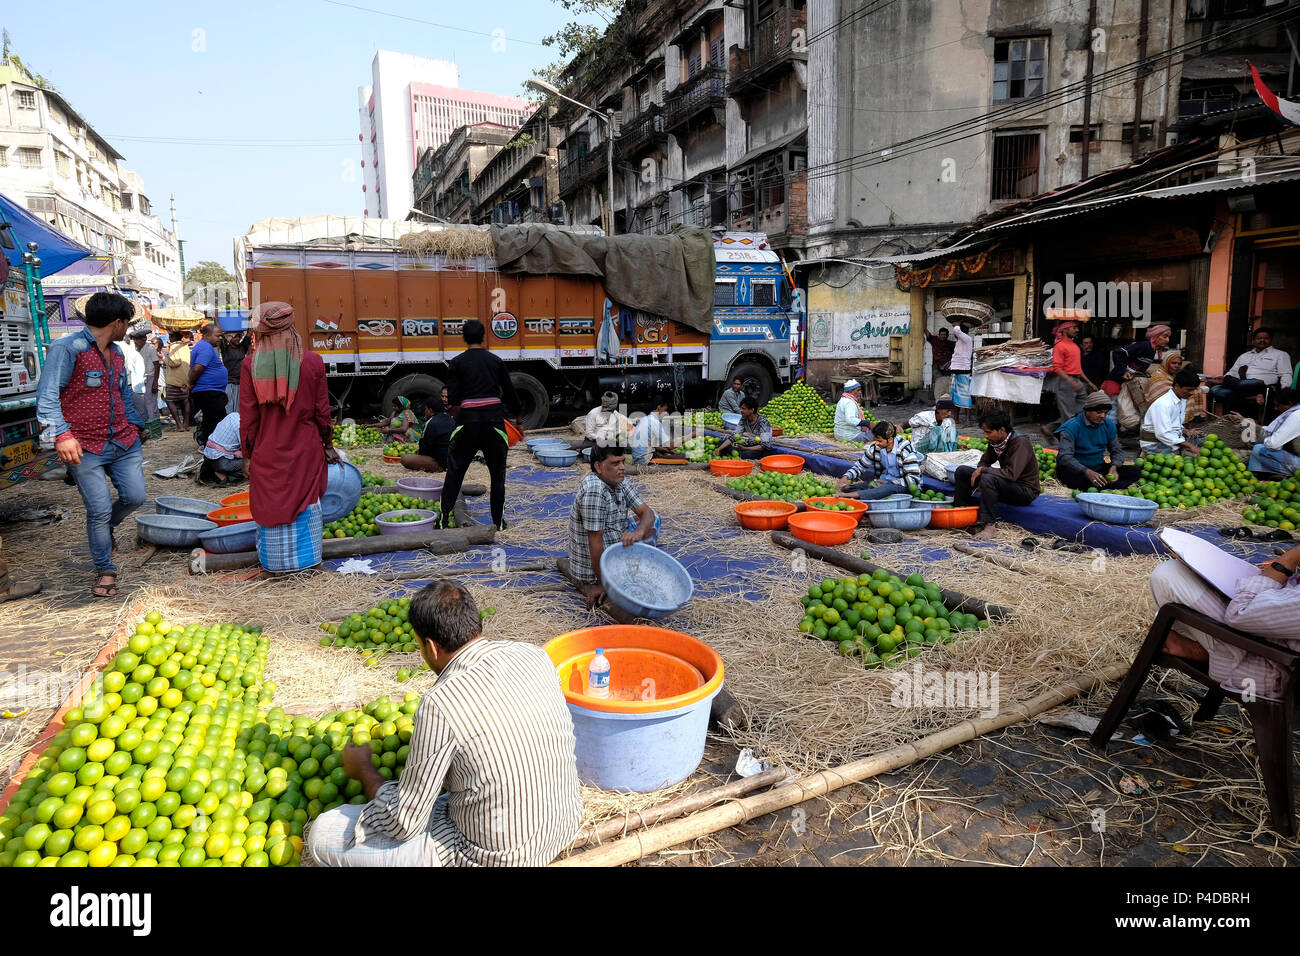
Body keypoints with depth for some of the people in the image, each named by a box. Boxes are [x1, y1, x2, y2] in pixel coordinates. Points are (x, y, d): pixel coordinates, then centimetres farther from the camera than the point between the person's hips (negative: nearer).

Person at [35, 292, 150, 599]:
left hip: (123, 442, 7)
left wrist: (137, 425, 30)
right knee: (100, 509, -4)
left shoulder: (117, 354, 13)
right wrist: (62, 435, -26)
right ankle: (105, 570, 14)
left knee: (135, 496, 4)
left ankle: (105, 527, 38)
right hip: (85, 448, -7)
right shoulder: (67, 348, -12)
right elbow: (47, 396, -17)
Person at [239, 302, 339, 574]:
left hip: (268, 451, 0)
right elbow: (322, 411, -1)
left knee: (272, 503, 11)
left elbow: (247, 416, -5)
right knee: (306, 501, 13)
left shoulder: (251, 364, -9)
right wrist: (328, 445, 12)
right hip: (305, 449, 1)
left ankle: (278, 563, 19)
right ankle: (307, 558, 20)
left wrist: (247, 455, 4)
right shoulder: (313, 362, -7)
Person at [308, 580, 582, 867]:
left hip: (496, 857, -7)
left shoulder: (439, 705, -25)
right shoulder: (533, 655, -6)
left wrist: (364, 770, 4)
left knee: (323, 834, -2)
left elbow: (404, 824, -16)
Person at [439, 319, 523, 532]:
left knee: (455, 470, 11)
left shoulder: (456, 363, -1)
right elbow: (510, 393, 10)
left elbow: (453, 398, -7)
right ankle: (498, 521, 16)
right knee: (497, 473, 12)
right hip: (494, 419, 1)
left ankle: (443, 517, 10)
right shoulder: (496, 361, 6)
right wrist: (518, 420, 22)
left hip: (468, 420, -1)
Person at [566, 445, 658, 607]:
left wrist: (638, 532, -31)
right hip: (592, 562, -9)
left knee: (652, 519, 14)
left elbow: (646, 512, -7)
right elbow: (595, 541, -29)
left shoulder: (620, 482, -3)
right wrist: (602, 584, -24)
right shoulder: (594, 490, -31)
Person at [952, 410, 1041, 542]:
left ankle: (990, 526, -32)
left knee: (988, 479, -37)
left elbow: (1011, 474, -34)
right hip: (1007, 485, 8)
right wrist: (978, 472, -8)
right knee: (962, 471, -1)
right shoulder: (995, 441, -1)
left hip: (1026, 490, -8)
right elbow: (985, 461, 15)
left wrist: (983, 470, -25)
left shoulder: (1020, 443, -23)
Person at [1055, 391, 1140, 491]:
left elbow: (1117, 451, 12)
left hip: (1099, 468, 6)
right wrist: (1087, 472, -36)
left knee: (1135, 471, -11)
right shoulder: (1072, 427, -14)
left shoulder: (1109, 425, 6)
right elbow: (1065, 457, -23)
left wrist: (1114, 467, -12)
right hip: (1076, 471, -6)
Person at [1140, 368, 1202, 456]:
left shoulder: (1182, 400, 9)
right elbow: (1163, 434, -28)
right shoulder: (1163, 404, -21)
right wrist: (1189, 445, -28)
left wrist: (1184, 431, 1)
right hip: (1154, 444, -9)